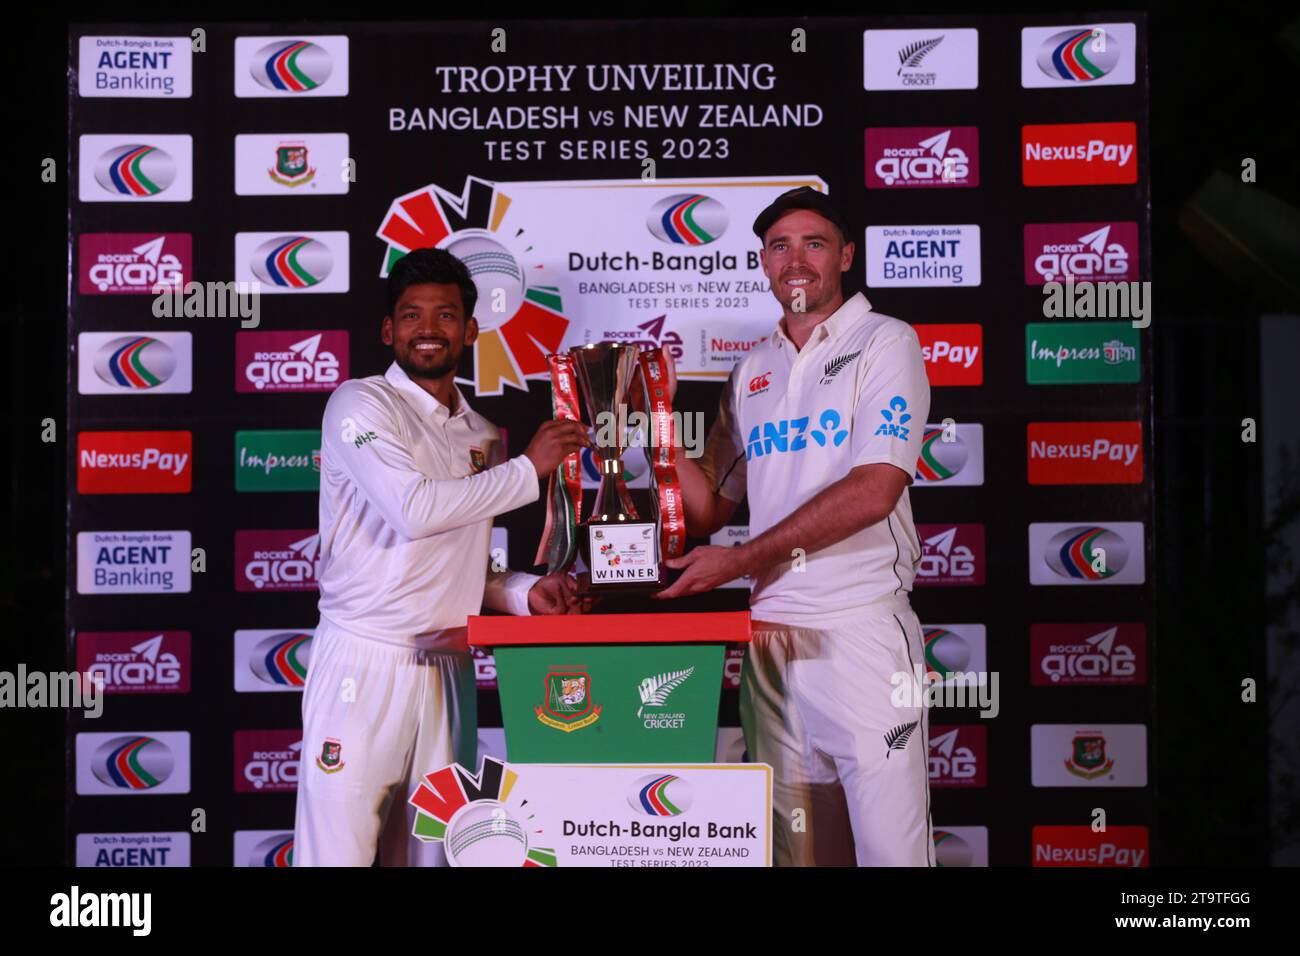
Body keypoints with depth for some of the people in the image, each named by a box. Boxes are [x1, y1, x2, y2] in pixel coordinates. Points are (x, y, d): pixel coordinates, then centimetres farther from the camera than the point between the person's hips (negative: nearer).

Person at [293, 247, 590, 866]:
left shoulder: (483, 435, 16)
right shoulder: (361, 405, -3)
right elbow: (415, 510, -19)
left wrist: (524, 592, 1)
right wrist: (529, 468, -11)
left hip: (448, 670, 6)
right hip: (363, 660, -6)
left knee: (433, 850, 9)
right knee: (338, 847, -4)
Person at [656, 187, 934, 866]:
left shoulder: (884, 342, 1)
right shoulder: (752, 372, 16)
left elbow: (874, 491, -12)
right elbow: (709, 510, 15)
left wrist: (741, 560, -12)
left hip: (862, 629, -5)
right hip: (769, 631, 5)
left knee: (888, 844, -5)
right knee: (793, 845, 9)